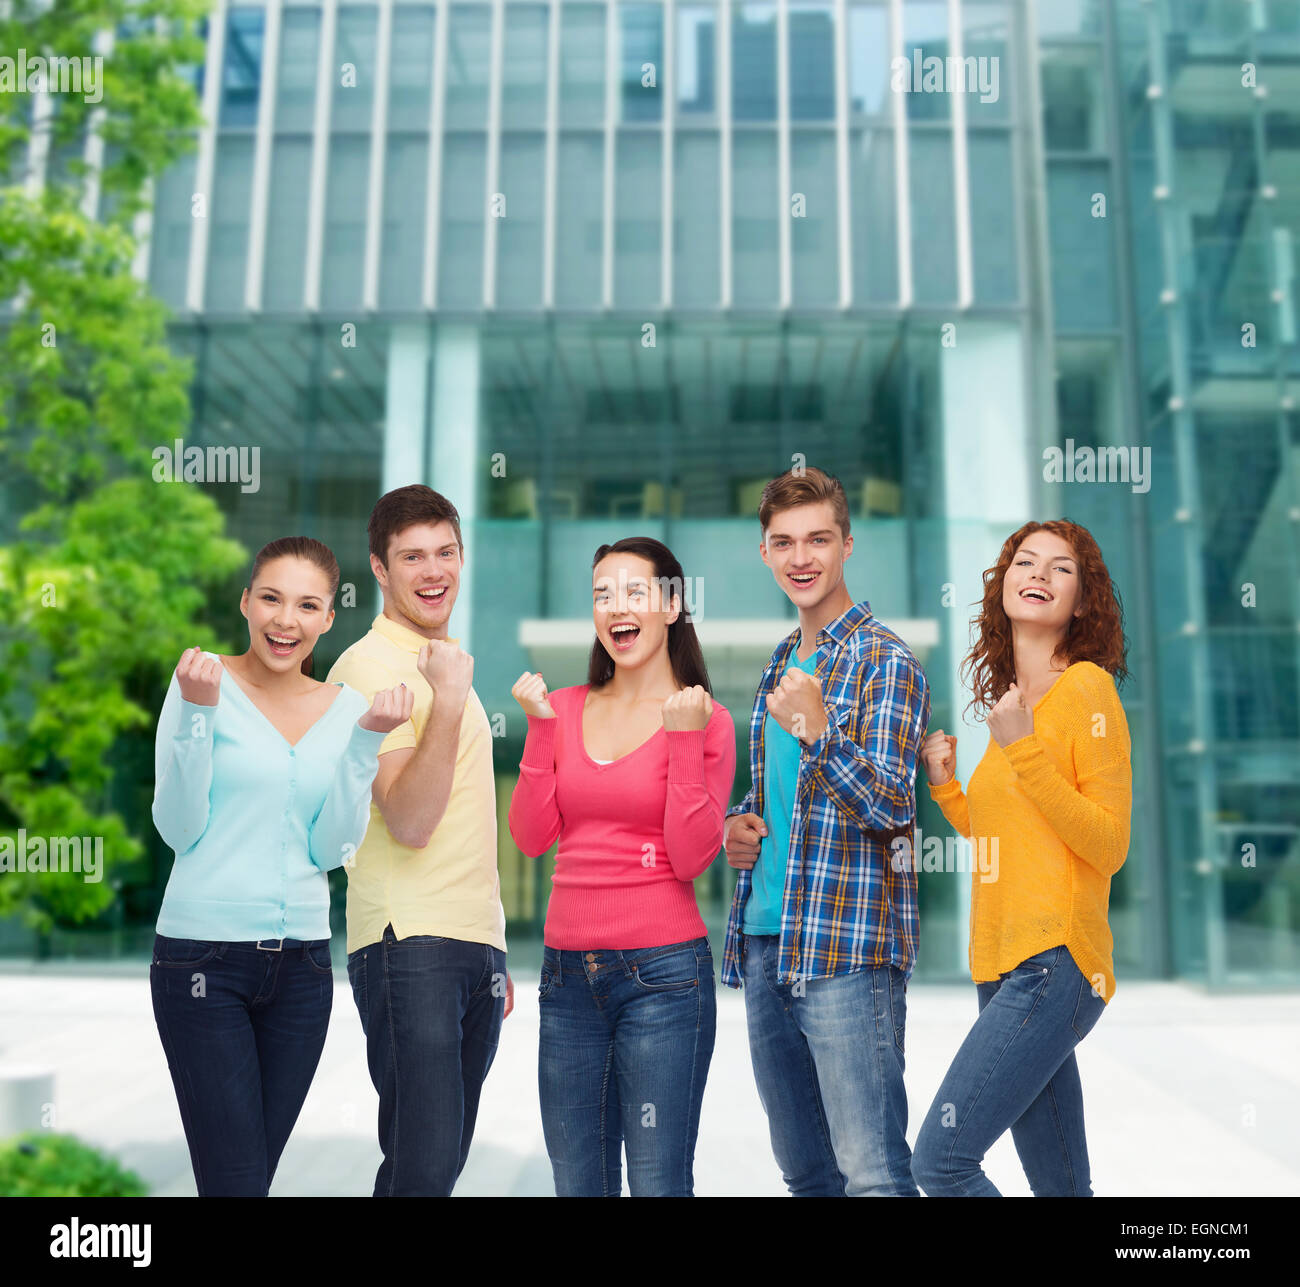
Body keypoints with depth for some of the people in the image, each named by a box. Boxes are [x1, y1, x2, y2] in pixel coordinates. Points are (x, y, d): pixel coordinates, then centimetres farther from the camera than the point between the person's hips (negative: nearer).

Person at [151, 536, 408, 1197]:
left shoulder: (347, 708, 6)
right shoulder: (204, 681, -4)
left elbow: (332, 849, 1)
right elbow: (178, 828, -8)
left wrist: (366, 741, -7)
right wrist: (198, 713, -17)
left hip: (302, 961, 4)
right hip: (204, 958, -4)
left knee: (262, 1164, 13)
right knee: (235, 1178, -4)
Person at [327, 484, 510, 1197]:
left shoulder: (446, 662, 18)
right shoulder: (368, 666, -9)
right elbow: (408, 822, -18)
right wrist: (449, 701, -24)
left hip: (477, 948, 8)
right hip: (410, 949, -8)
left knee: (442, 1159, 12)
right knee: (424, 1167, -10)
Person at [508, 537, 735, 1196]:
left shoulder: (705, 719, -3)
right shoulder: (564, 709, 9)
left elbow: (691, 858, -10)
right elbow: (531, 836, 1)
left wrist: (684, 739, -16)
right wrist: (540, 725, -4)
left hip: (662, 973, -4)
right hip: (568, 969, 4)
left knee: (659, 1182, 2)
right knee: (576, 1180, 13)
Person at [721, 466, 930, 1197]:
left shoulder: (885, 660, -8)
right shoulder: (782, 663, 16)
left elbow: (893, 806, -17)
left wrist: (819, 730, -31)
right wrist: (740, 826, 5)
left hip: (848, 951, -8)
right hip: (765, 944, 8)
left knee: (872, 1174, -5)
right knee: (803, 1170, 16)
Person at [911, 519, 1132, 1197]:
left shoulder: (1087, 688, -6)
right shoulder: (1011, 702, 16)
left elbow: (1107, 846, -12)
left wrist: (1023, 750, -16)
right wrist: (946, 787, 10)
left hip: (1054, 963, -7)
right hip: (1003, 965, 7)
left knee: (939, 1159, -12)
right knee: (1060, 1185, 11)